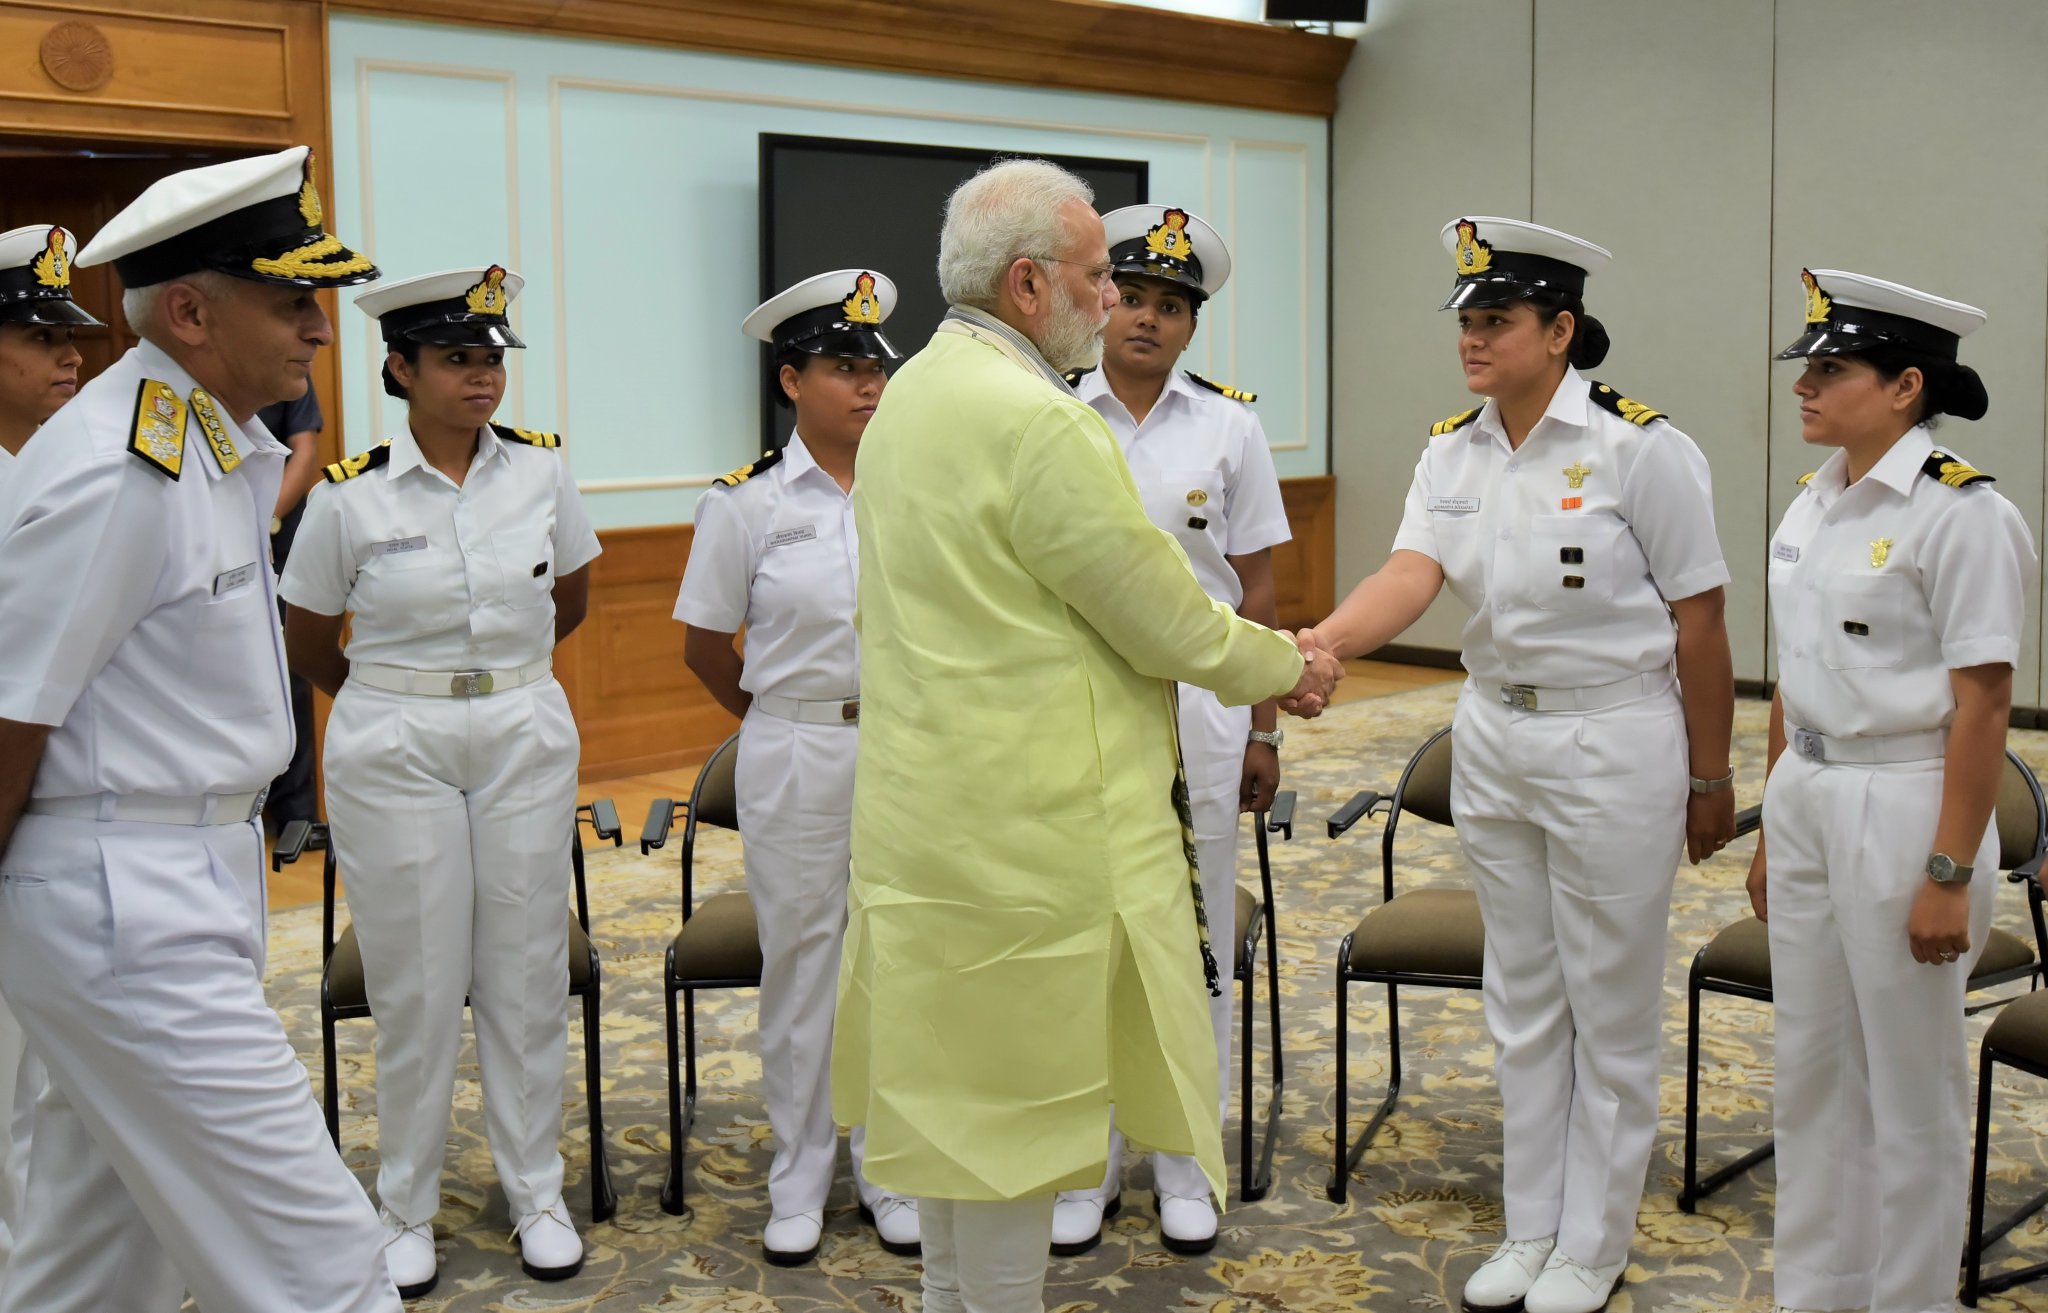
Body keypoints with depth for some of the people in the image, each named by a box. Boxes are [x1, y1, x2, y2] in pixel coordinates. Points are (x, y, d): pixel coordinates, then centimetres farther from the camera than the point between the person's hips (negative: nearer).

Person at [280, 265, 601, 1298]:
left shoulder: (540, 469, -1)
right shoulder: (350, 496, -8)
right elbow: (310, 645, 6)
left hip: (525, 741, 2)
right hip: (393, 755, -2)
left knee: (527, 973, 8)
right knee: (416, 984, 5)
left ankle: (536, 1194, 23)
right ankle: (407, 1211, 21)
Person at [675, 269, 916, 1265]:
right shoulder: (747, 503, -4)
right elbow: (706, 644, 3)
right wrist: (785, 721, 9)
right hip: (794, 763, -2)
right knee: (800, 958, 8)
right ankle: (799, 1177, 24)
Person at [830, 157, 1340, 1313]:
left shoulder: (916, 391, 10)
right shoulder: (1040, 422, -20)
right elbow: (1166, 623, -14)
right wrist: (1287, 668, 4)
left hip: (935, 812, 10)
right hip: (1028, 825, -10)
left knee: (955, 1081, 20)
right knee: (1021, 1097, 3)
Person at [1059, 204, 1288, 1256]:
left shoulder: (1229, 426, 2)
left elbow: (1256, 589, 4)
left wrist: (1262, 730, 2)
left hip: (1196, 705, 0)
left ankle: (1184, 1168, 22)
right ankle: (1089, 1165, 21)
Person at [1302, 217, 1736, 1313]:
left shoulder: (1639, 447, -14)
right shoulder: (1452, 451, 2)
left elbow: (1698, 623, -10)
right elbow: (1410, 574, -13)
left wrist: (1708, 779, -5)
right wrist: (1315, 644, -33)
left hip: (1615, 745, -5)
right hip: (1494, 739, 6)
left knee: (1610, 1008, 7)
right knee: (1521, 1002, 15)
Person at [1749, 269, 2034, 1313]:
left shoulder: (1960, 514, -15)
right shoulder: (1813, 504, 8)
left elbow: (1982, 707, -16)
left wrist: (1950, 875, -18)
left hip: (1904, 807, -8)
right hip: (1806, 798, 8)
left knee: (1909, 1088, 6)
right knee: (1810, 1071, 16)